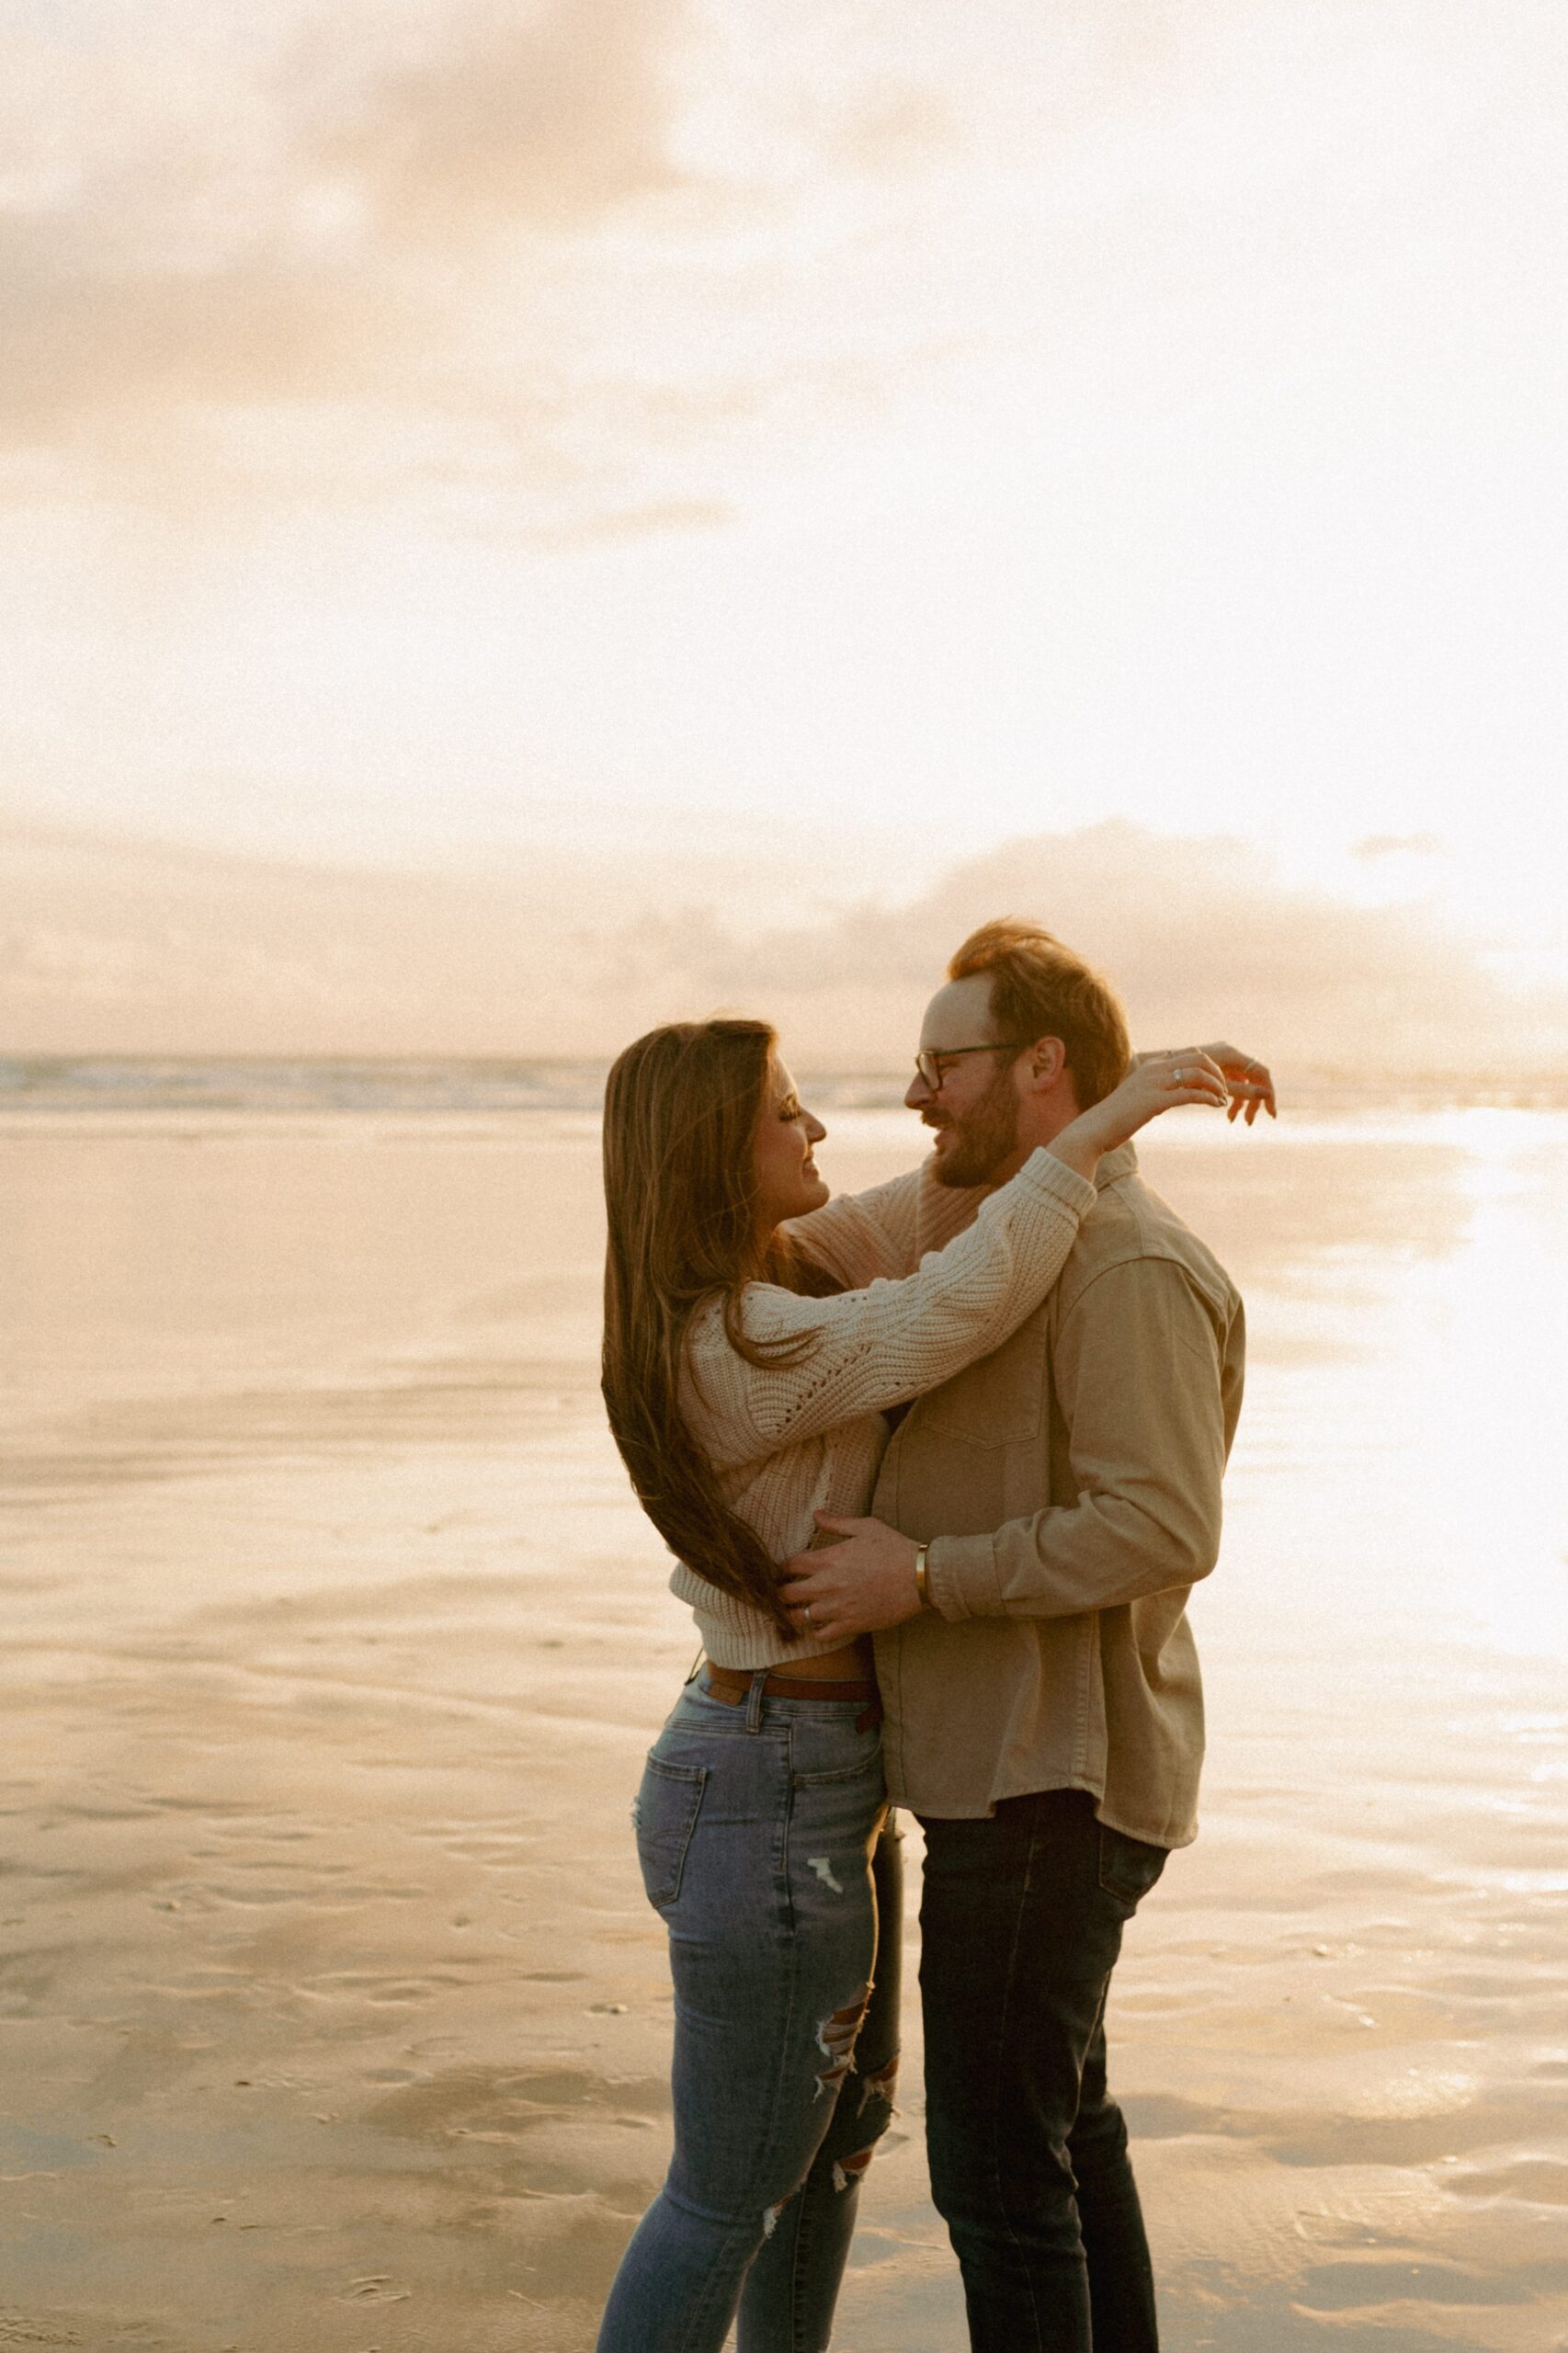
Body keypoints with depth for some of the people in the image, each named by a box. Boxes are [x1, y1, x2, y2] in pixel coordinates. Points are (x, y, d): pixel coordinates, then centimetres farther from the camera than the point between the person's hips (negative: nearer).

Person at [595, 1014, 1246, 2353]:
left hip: (813, 1769, 10)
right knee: (731, 2194, 6)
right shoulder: (729, 1351, -25)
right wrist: (1091, 1128, -28)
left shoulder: (759, 1300, 5)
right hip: (773, 1807, -10)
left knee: (844, 2123, 25)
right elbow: (957, 1307, -34)